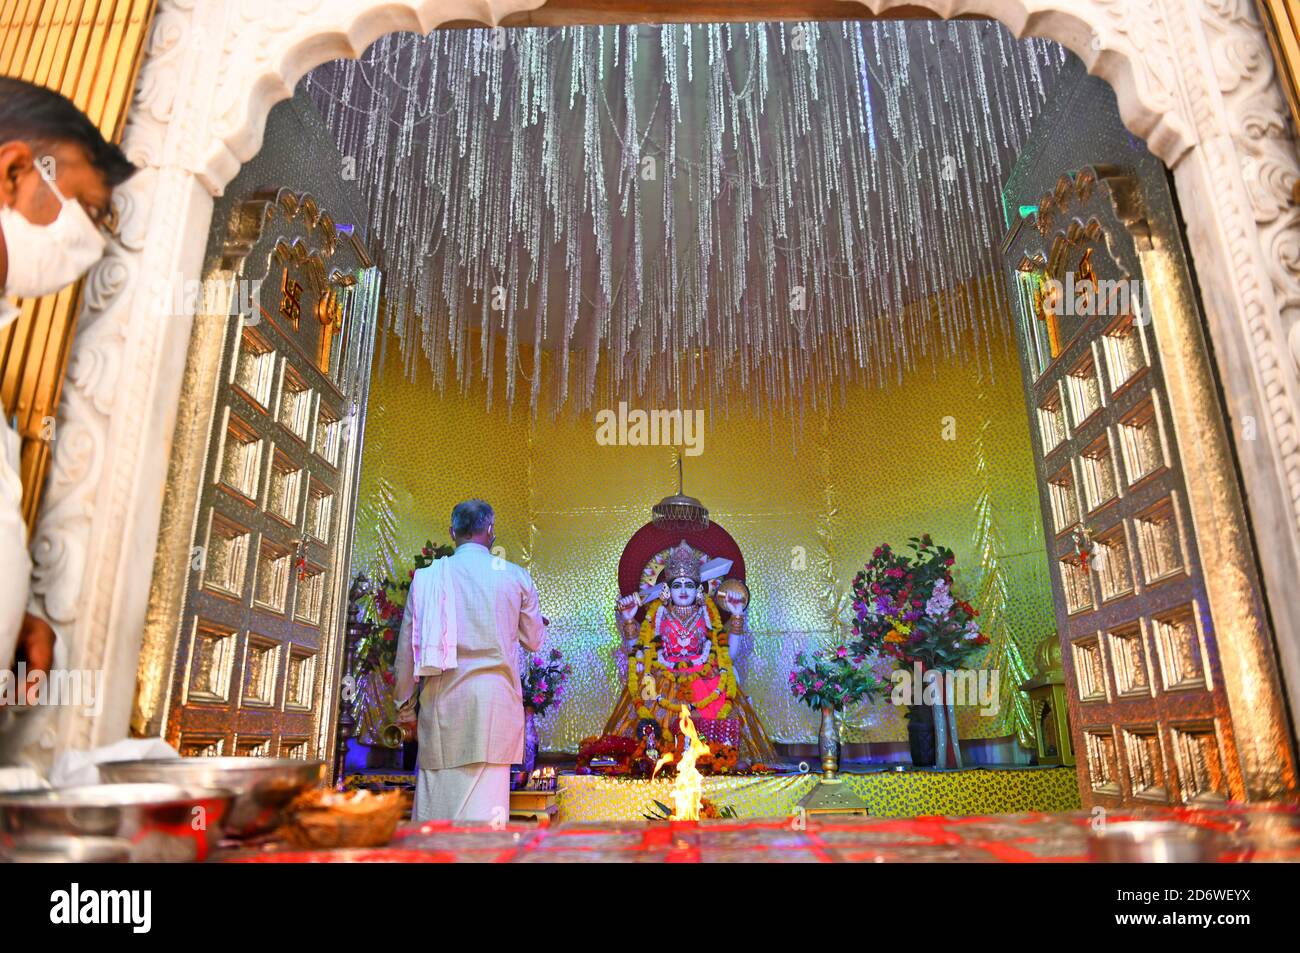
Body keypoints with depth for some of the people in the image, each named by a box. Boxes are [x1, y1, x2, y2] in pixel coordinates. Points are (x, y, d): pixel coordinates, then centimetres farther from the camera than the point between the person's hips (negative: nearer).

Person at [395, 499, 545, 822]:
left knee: (435, 794, 9)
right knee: (485, 806, 1)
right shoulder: (516, 577, 1)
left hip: (442, 701, 2)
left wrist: (404, 699, 19)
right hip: (495, 702, -1)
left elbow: (407, 647, 7)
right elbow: (534, 640, 11)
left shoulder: (427, 577, 3)